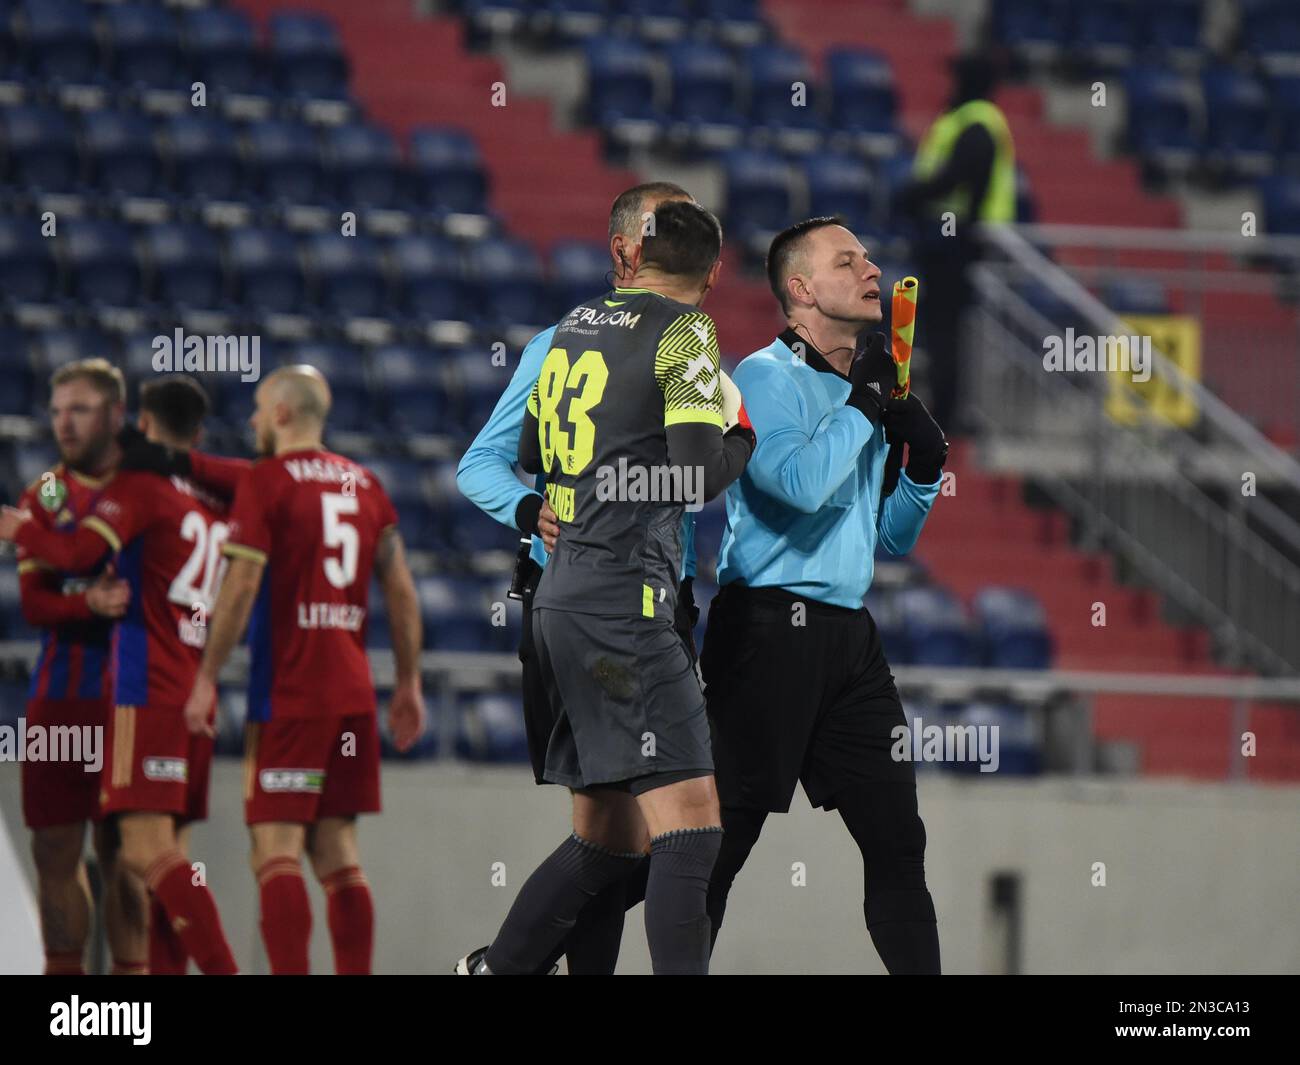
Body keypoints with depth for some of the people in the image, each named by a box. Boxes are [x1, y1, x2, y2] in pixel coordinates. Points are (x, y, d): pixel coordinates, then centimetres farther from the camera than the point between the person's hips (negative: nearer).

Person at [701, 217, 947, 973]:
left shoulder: (856, 398, 19)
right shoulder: (765, 378, -5)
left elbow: (890, 541, 23)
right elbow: (801, 483, -23)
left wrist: (923, 470, 6)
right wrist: (863, 404, -12)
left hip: (847, 635, 8)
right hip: (770, 631, -8)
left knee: (898, 838, 5)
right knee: (727, 835, -6)